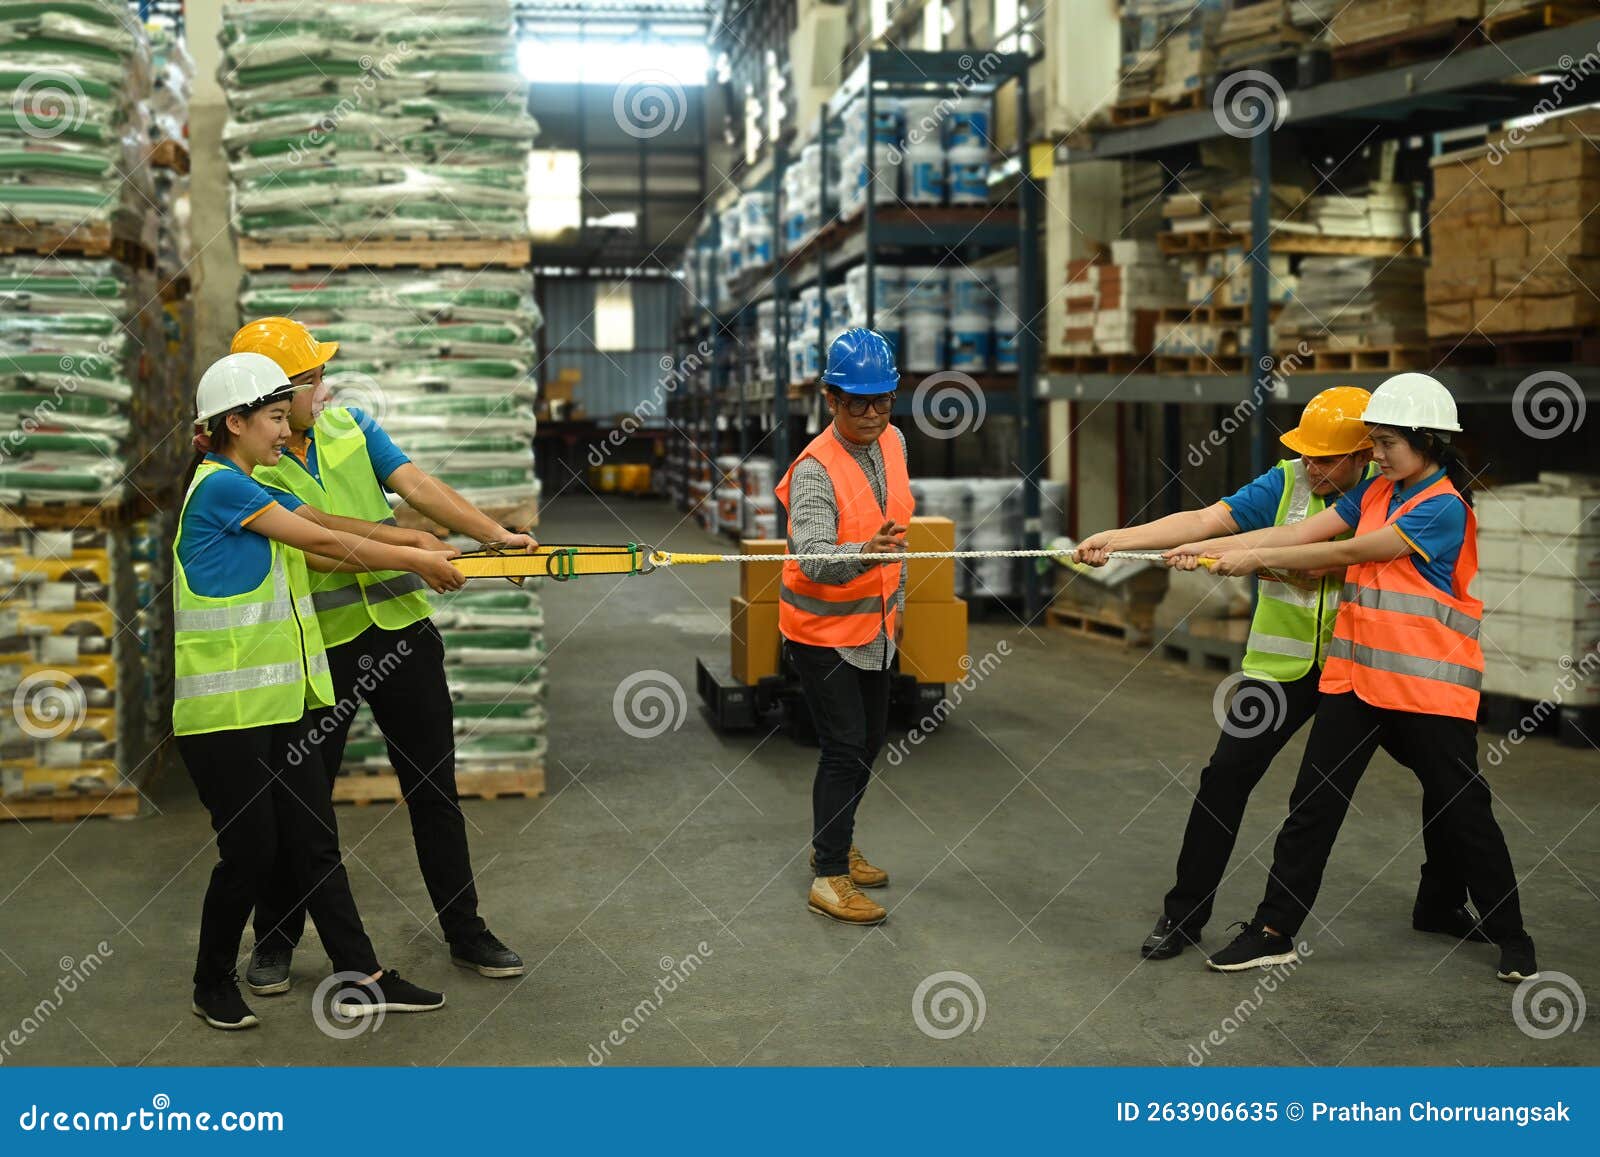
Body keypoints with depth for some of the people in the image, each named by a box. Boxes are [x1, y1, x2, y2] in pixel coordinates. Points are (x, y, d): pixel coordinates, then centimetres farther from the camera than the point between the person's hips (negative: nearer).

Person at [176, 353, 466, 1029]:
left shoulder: (244, 491, 15)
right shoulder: (220, 486, -13)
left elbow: (320, 555, 11)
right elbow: (326, 543, -12)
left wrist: (420, 558, 6)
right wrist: (414, 561, -4)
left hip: (278, 706, 9)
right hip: (224, 712, -9)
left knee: (315, 841, 9)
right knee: (250, 851, 0)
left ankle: (362, 978, 14)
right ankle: (213, 985, 20)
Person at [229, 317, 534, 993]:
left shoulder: (349, 425, 6)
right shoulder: (248, 468, -9)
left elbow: (416, 486, -3)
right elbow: (327, 529, -20)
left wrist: (495, 534, -16)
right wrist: (423, 545, -26)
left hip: (402, 628, 4)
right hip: (319, 645, -4)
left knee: (434, 787, 10)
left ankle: (465, 931, 23)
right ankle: (274, 942, 25)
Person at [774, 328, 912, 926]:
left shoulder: (892, 442, -1)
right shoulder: (816, 468, -25)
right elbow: (813, 558, -36)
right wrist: (864, 554, -55)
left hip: (874, 624, 8)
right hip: (823, 629, -8)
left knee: (869, 741, 17)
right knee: (845, 748, -8)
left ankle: (834, 844, 36)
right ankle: (829, 877, 3)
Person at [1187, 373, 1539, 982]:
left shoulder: (1445, 508, -14)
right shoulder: (1377, 492, 10)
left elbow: (1351, 552, -18)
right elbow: (1302, 532, 1)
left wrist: (1257, 558, -15)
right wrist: (1217, 550, -9)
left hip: (1428, 686, -6)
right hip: (1356, 676, 7)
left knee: (1462, 812, 5)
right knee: (1313, 804, 4)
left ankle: (1511, 936, 23)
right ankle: (1274, 931, 11)